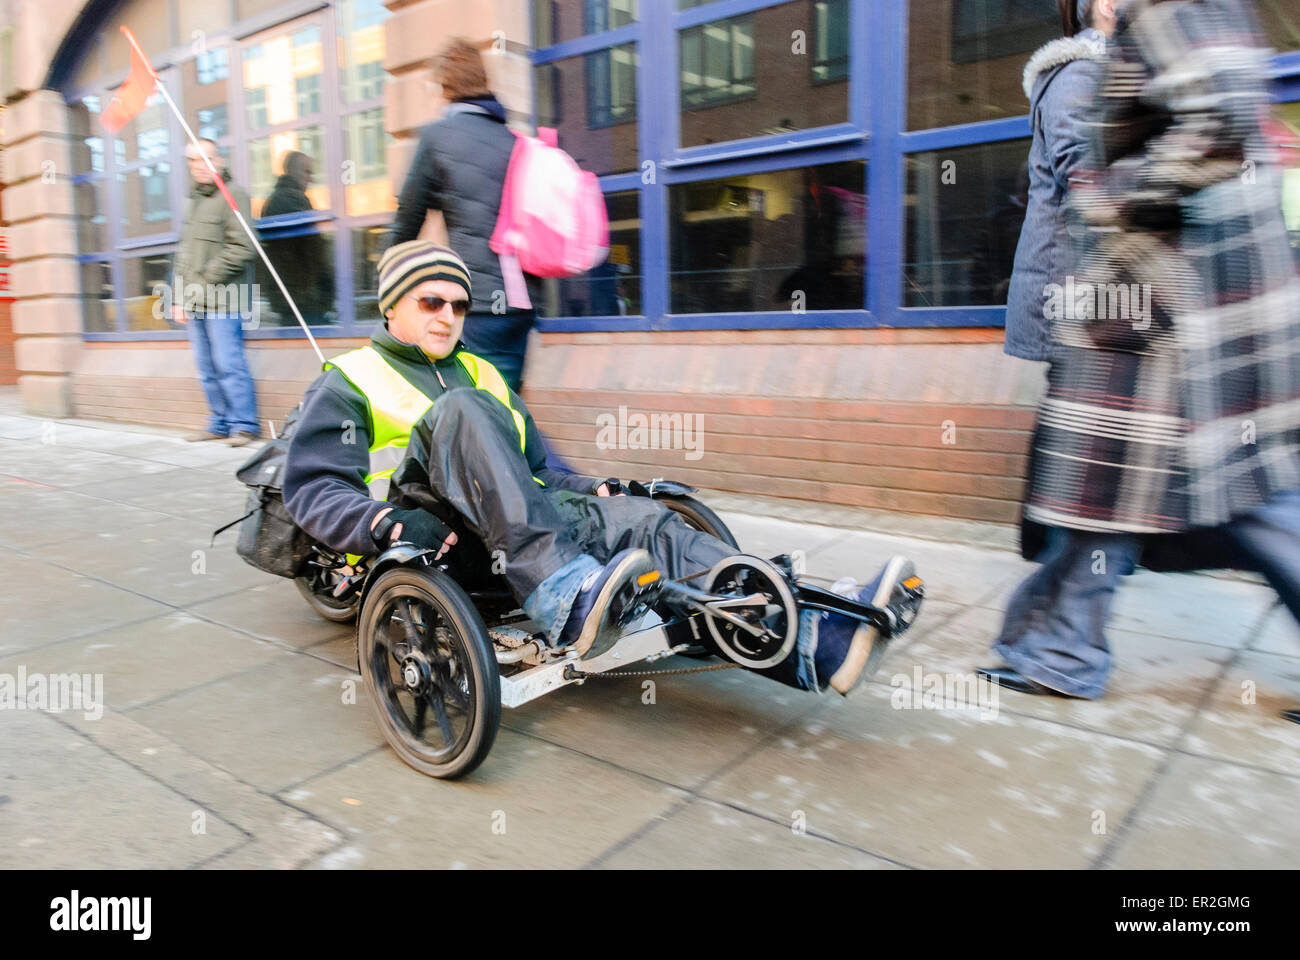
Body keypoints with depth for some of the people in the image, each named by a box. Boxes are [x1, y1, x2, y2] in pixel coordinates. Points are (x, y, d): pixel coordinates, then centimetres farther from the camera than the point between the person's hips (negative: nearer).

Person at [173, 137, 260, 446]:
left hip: (220, 300, -8)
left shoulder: (233, 196, -2)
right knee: (207, 369, 9)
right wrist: (178, 299, 17)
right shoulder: (193, 202, 23)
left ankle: (243, 424, -3)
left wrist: (205, 281, -13)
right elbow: (182, 255, 24)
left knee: (229, 365, -10)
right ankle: (221, 423, 16)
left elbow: (241, 249, -13)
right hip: (192, 303, 8)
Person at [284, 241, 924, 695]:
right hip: (419, 536, -4)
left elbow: (538, 466, 29)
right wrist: (387, 524, -20)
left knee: (640, 519, -23)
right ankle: (562, 595, -50)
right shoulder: (348, 382, 13)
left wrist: (591, 491, 7)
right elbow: (311, 489, 1)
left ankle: (812, 640, -40)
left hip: (506, 531, 4)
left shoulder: (480, 372, 29)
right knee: (460, 409, -31)